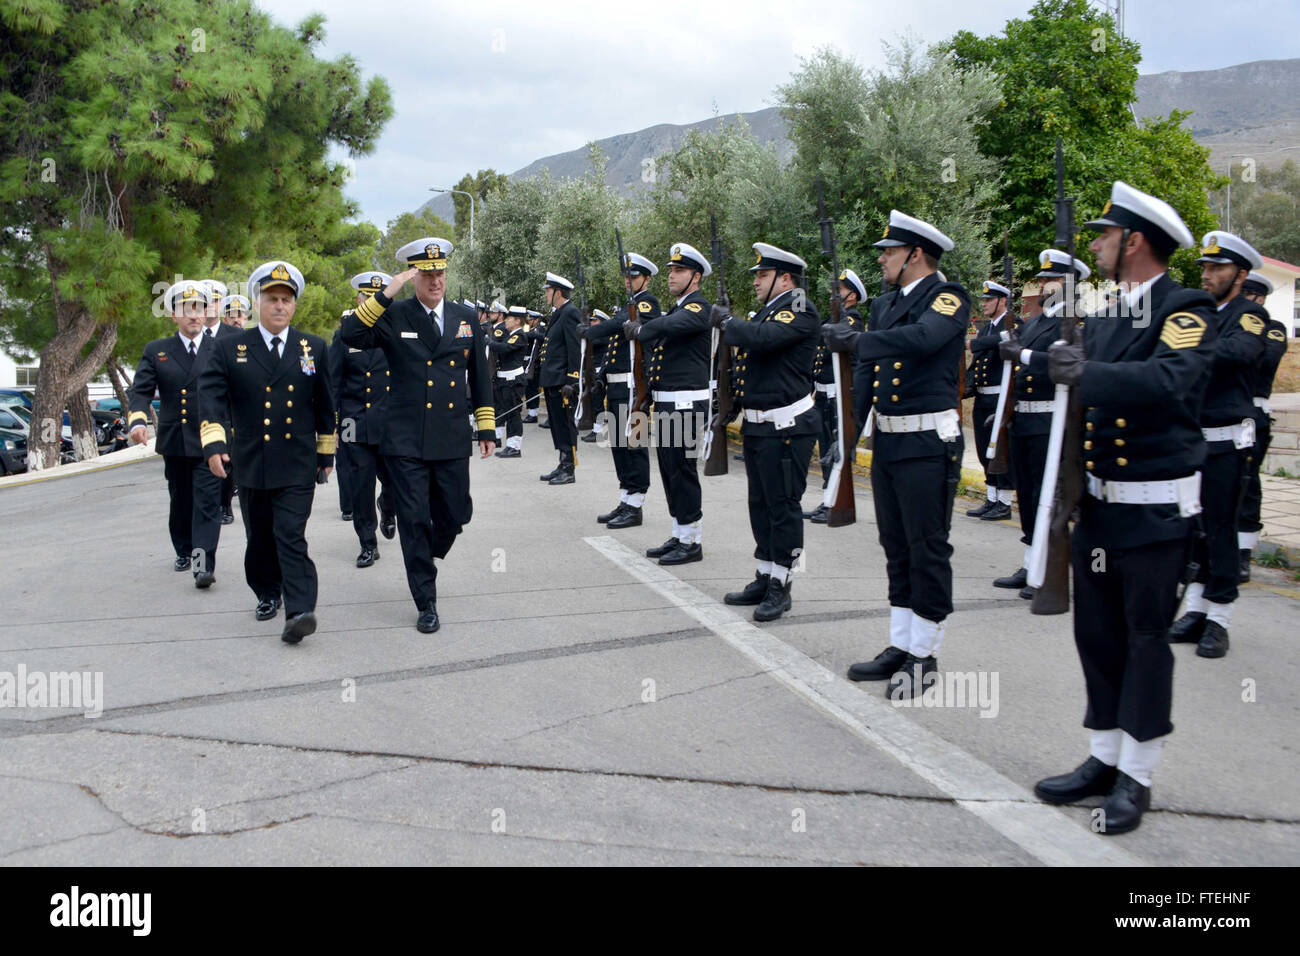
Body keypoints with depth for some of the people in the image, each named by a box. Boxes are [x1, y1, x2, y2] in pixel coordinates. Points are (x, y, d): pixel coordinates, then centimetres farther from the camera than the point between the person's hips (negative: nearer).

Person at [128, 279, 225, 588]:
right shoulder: (156, 351, 8)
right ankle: (184, 552, 35)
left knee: (207, 503, -11)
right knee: (180, 502, 16)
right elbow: (141, 390, -1)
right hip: (174, 443, 3)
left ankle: (204, 564, -18)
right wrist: (137, 421, -21)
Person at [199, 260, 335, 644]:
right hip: (251, 465, 2)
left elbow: (324, 404, 11)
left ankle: (299, 612, -18)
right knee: (260, 538, 13)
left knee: (291, 538, -12)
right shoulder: (229, 347, 4)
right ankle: (268, 594, 32)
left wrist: (326, 453, 12)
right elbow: (211, 395, -5)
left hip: (298, 466, -2)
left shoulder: (314, 347, 6)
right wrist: (214, 443, -18)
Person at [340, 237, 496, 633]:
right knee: (414, 521, 0)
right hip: (406, 441, -3)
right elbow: (350, 335, -17)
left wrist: (486, 427, 11)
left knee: (455, 514, 8)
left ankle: (429, 556, 42)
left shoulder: (466, 318, 10)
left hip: (452, 440, 3)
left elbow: (480, 377, 14)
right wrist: (386, 294, -21)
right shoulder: (394, 316, 0)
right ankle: (426, 604, 11)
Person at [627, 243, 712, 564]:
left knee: (683, 471, -5)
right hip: (665, 402, 10)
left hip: (686, 402, -10)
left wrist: (640, 329, -12)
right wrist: (639, 326, 5)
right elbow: (658, 340, 22)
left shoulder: (699, 308, -12)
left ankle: (692, 542, 3)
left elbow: (668, 326, -29)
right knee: (669, 471, 13)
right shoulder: (679, 308, 19)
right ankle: (679, 536, 23)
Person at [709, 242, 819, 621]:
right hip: (757, 426, 10)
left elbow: (763, 338, -29)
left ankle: (781, 587, 5)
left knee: (783, 507, -3)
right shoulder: (767, 310, 17)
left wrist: (726, 322, -13)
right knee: (761, 504, 15)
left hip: (786, 428, -10)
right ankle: (765, 579, 24)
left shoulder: (799, 309, -12)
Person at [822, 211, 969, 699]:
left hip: (927, 443, -8)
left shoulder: (947, 298, -9)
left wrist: (855, 340, -29)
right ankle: (900, 647, 22)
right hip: (887, 440, 8)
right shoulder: (890, 304, 16)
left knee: (927, 551, -1)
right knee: (897, 549, 13)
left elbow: (922, 338, -29)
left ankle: (925, 656, 8)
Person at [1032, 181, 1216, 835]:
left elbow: (1170, 382, -30)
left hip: (1155, 509, -7)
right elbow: (1088, 392, 12)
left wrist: (1088, 373, -35)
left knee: (1146, 638, 2)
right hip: (1098, 501, 7)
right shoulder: (1104, 316, 13)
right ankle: (1103, 761, 23)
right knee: (1097, 632, 11)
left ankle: (1135, 779, 12)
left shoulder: (1186, 310, -11)